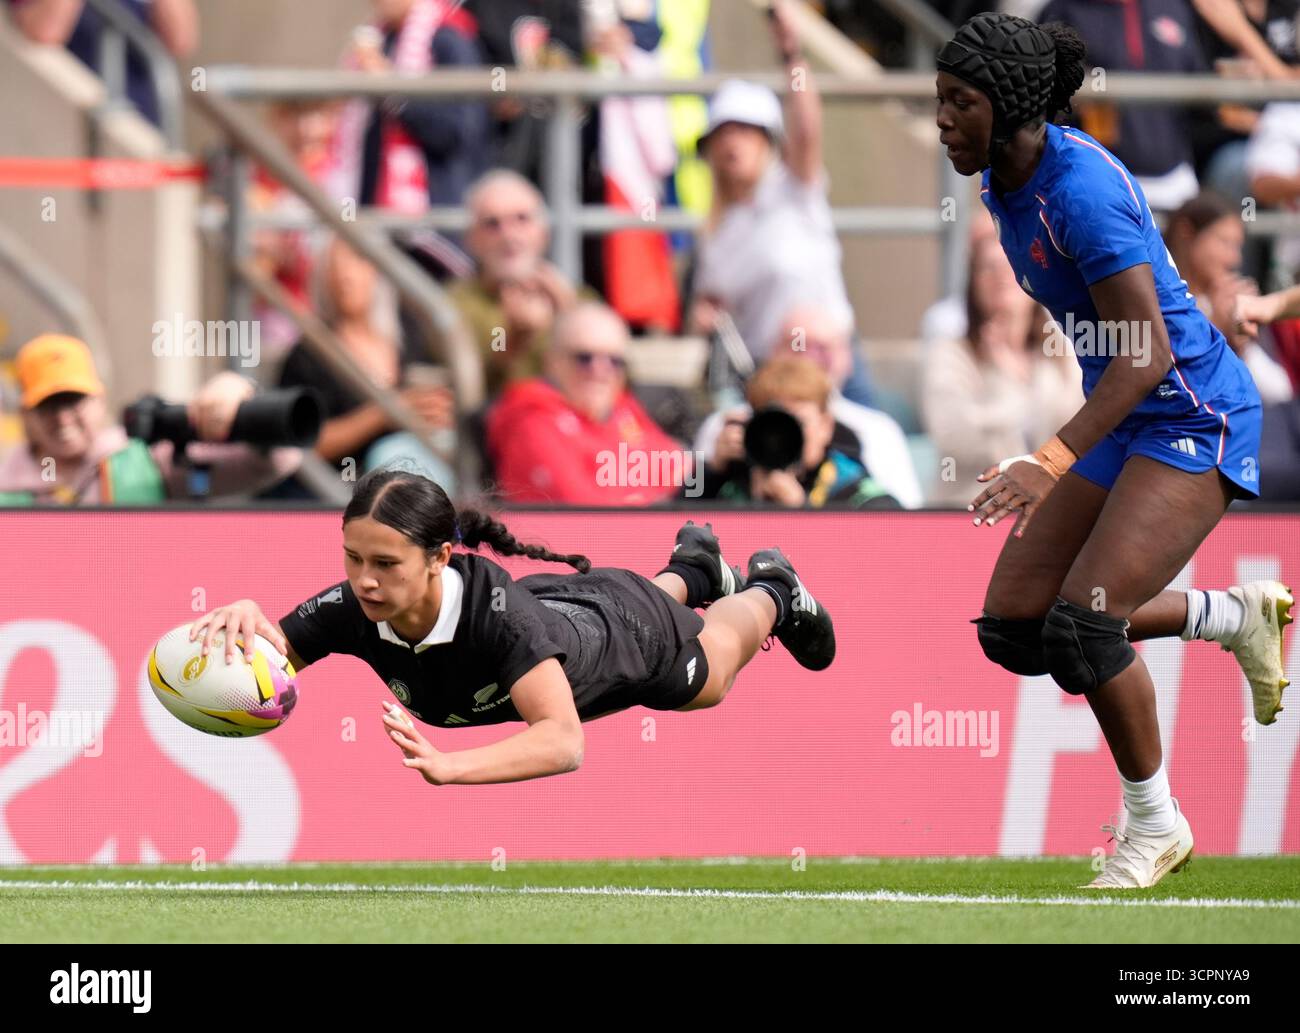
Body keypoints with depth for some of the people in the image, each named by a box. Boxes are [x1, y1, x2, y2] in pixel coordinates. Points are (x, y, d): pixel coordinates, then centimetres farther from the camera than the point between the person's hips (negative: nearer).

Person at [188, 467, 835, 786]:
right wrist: (242, 626, -57)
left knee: (705, 681, 33)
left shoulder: (495, 610, -51)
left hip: (625, 628, -4)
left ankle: (770, 591, 62)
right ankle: (690, 568, 72)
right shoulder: (354, 608, -39)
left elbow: (564, 741, -58)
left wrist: (448, 765, -73)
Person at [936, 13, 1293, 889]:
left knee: (1081, 626, -19)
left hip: (1194, 420, -9)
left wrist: (1053, 464, -36)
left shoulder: (1079, 189, -25)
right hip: (1125, 420, 9)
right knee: (1013, 628, 2)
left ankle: (1156, 824, 3)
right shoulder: (1005, 182, 3)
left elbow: (1149, 350, -29)